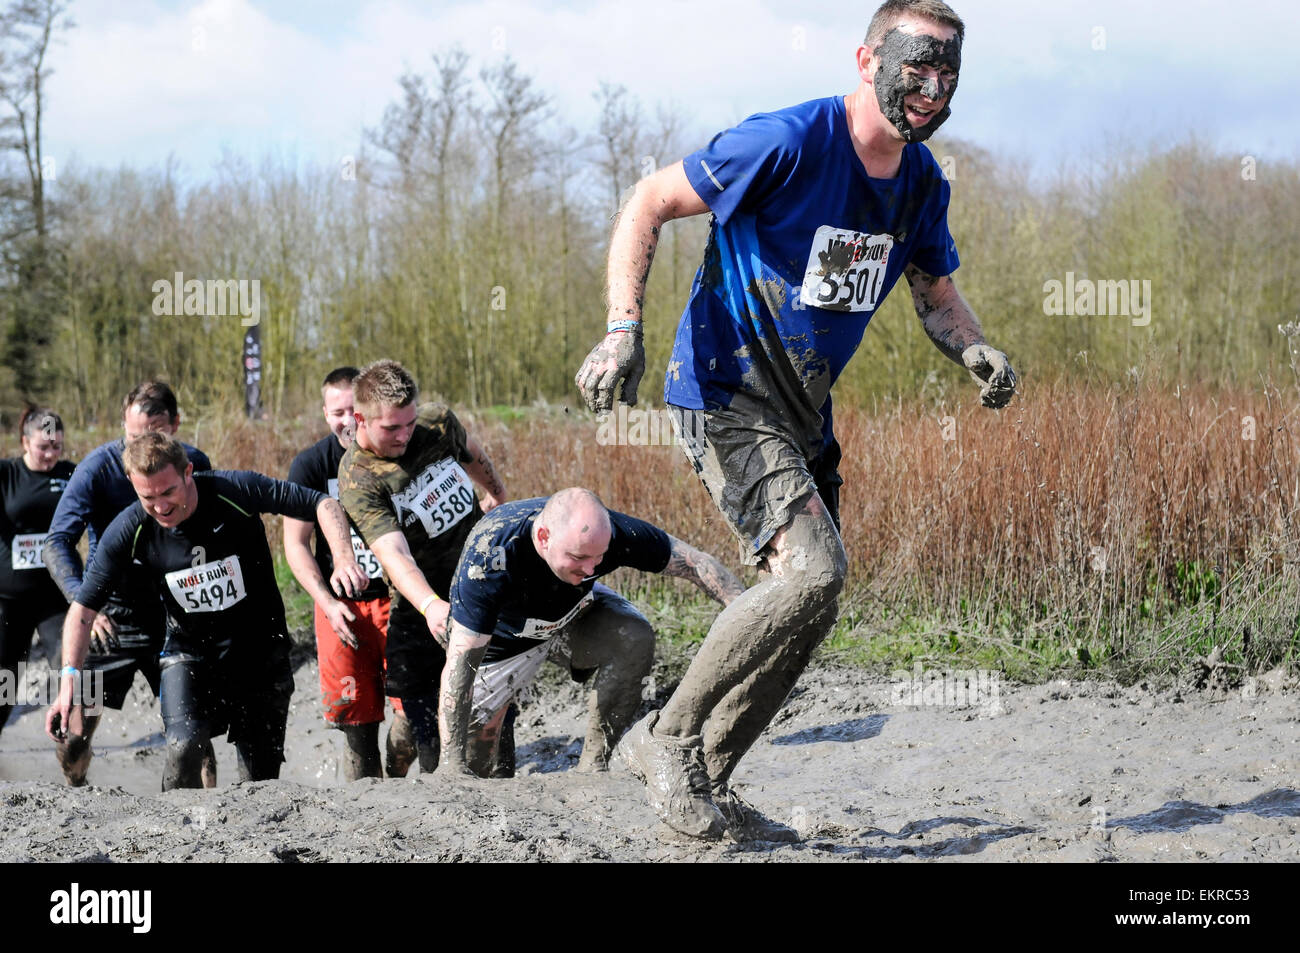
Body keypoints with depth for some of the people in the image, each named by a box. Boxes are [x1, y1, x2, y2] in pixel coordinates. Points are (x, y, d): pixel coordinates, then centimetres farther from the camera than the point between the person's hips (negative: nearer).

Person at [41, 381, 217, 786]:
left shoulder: (195, 464, -3)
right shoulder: (98, 466, -13)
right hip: (111, 615, -2)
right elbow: (57, 543, -18)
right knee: (77, 729, -2)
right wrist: (83, 601, -34)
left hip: (174, 615, 2)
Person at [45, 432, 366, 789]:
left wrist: (344, 559, -33)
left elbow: (322, 504, -16)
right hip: (189, 651, 0)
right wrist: (70, 676, -22)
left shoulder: (235, 490, -20)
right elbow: (84, 605, -11)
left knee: (260, 775, 2)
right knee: (184, 746, -24)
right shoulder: (129, 531, -16)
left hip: (260, 650, 0)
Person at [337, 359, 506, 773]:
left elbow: (472, 454, 21)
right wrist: (431, 607, -48)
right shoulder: (358, 479, -19)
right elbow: (394, 554, -32)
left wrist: (497, 494, 38)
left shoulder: (438, 421, -5)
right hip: (422, 607, -3)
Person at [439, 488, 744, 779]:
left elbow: (696, 563, -23)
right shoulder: (492, 556, -42)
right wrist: (452, 763, -44)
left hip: (573, 613, 2)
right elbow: (461, 661, -41)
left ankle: (593, 767, -16)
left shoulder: (611, 532, -34)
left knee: (635, 637, -25)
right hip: (504, 635, -2)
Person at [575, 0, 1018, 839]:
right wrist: (624, 329, -26)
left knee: (811, 600, 7)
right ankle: (667, 738, -8)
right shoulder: (789, 142, -19)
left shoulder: (921, 181, 4)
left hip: (803, 412, 8)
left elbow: (936, 294, 18)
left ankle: (705, 772, 22)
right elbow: (648, 204, -14)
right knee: (811, 571, -23)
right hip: (725, 393, -8)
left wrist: (977, 351, -5)